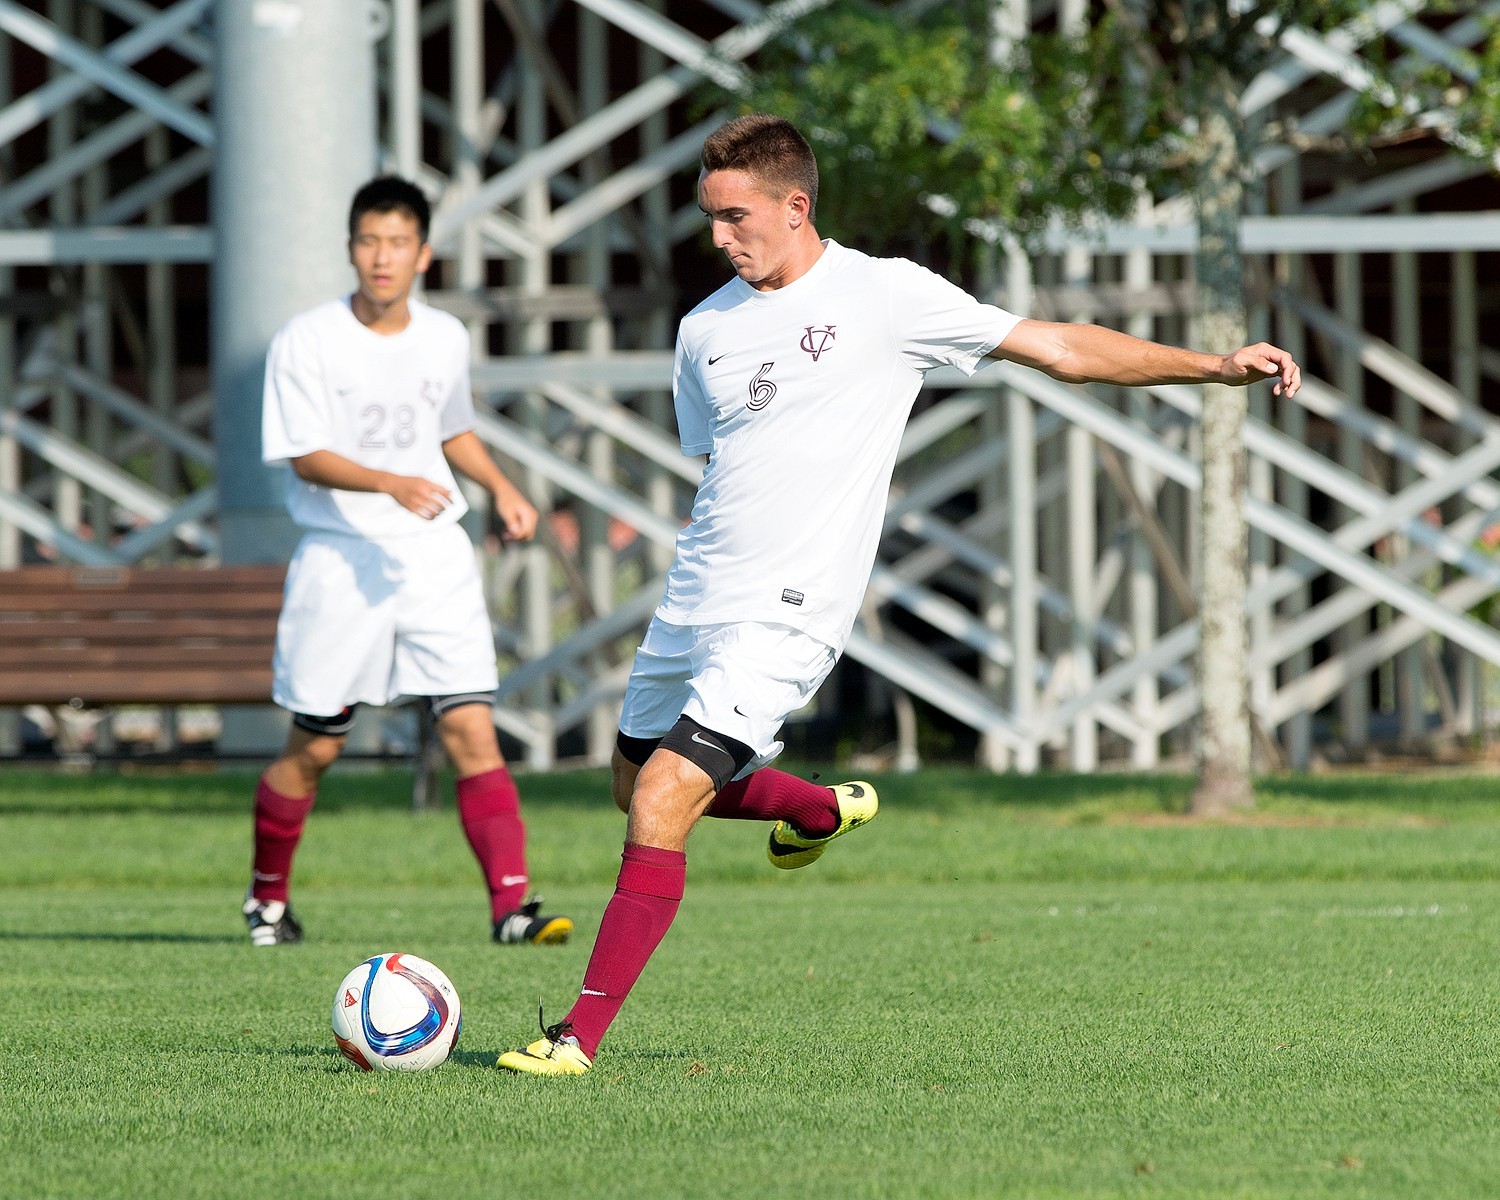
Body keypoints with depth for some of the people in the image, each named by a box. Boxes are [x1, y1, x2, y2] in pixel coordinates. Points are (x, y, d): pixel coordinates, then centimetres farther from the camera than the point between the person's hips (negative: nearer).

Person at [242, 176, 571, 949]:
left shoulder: (446, 338, 6)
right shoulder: (308, 341, -8)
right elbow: (306, 457, -13)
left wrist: (500, 488, 6)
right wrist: (391, 484, -28)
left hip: (435, 558, 3)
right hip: (342, 559, -3)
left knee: (473, 732, -10)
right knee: (314, 747, 7)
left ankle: (510, 904, -16)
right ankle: (267, 894, 28)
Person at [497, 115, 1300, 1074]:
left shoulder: (884, 294, -5)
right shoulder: (707, 329, 10)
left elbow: (1058, 349, -3)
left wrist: (1217, 366, -7)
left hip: (784, 616, -7)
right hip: (693, 599, 7)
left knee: (659, 810, -17)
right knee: (636, 778, 21)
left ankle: (582, 1034, -10)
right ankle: (827, 810, 45)